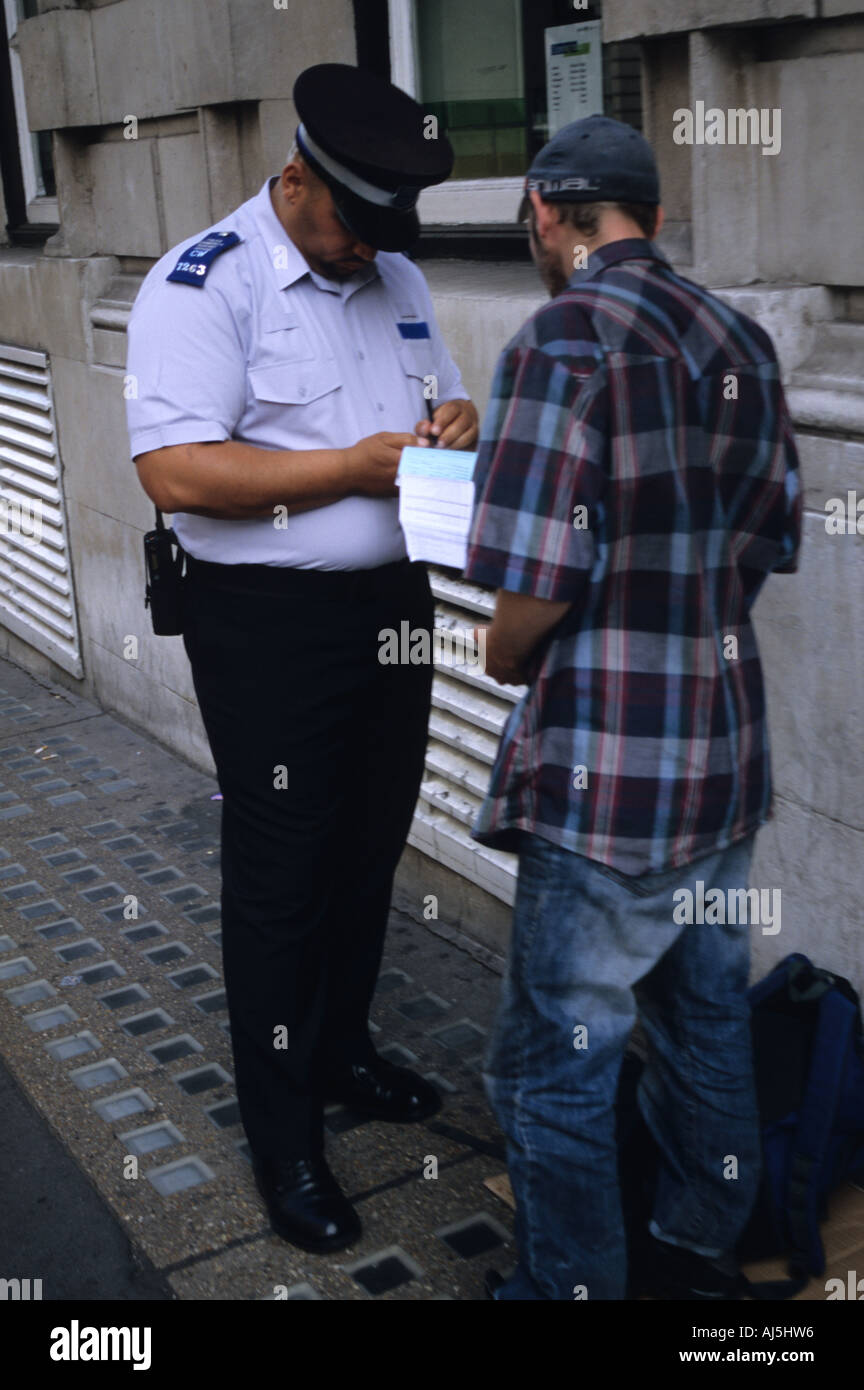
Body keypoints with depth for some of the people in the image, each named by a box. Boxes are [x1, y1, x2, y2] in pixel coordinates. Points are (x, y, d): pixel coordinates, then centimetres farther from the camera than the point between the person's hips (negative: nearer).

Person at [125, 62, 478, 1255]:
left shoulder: (396, 277, 10)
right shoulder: (203, 283, -13)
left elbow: (444, 404, 20)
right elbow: (176, 472, -23)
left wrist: (458, 425, -5)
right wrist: (355, 467, -22)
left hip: (393, 603, 7)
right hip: (271, 622, -7)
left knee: (371, 849, 18)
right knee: (282, 877, 4)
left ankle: (343, 1053, 40)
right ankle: (284, 1141, 20)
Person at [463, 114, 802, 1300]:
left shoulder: (566, 336, -16)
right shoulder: (741, 340, 6)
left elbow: (539, 581, -21)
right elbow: (769, 544, 13)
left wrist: (504, 657, -1)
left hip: (607, 774, -8)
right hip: (727, 753, 8)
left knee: (557, 1063, 9)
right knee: (708, 1019, 22)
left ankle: (572, 1285, 25)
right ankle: (702, 1255, 40)